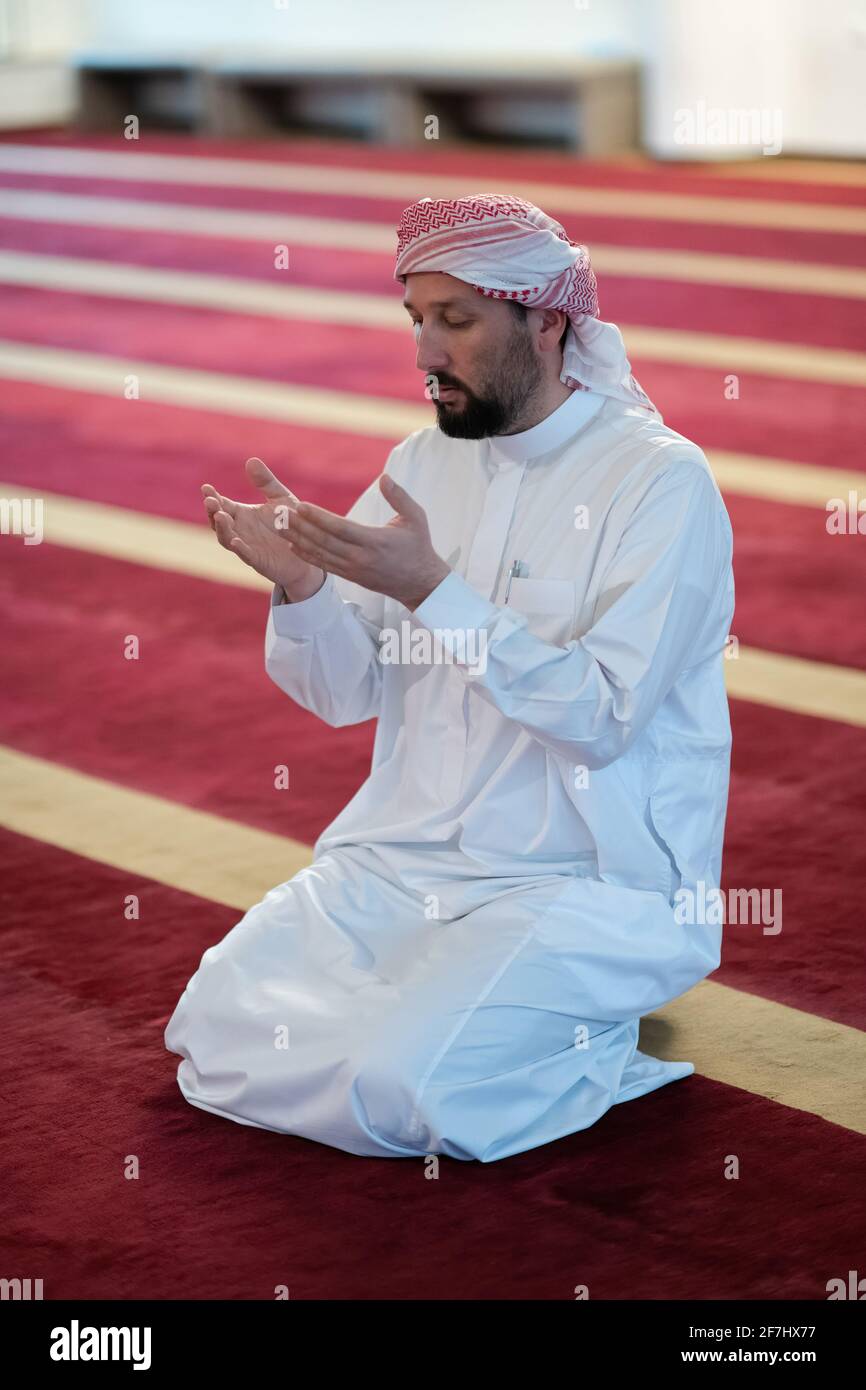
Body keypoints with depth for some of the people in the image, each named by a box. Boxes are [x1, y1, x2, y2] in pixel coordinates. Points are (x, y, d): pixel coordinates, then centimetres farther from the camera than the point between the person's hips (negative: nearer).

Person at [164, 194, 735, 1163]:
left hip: (585, 879, -6)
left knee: (398, 1089, -25)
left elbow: (603, 718, -20)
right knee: (214, 1034, -9)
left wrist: (431, 587, -27)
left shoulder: (662, 481, -11)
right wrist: (300, 584, -15)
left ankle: (600, 1050, 2)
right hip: (404, 854, 6)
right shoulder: (425, 460, 8)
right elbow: (346, 695, 6)